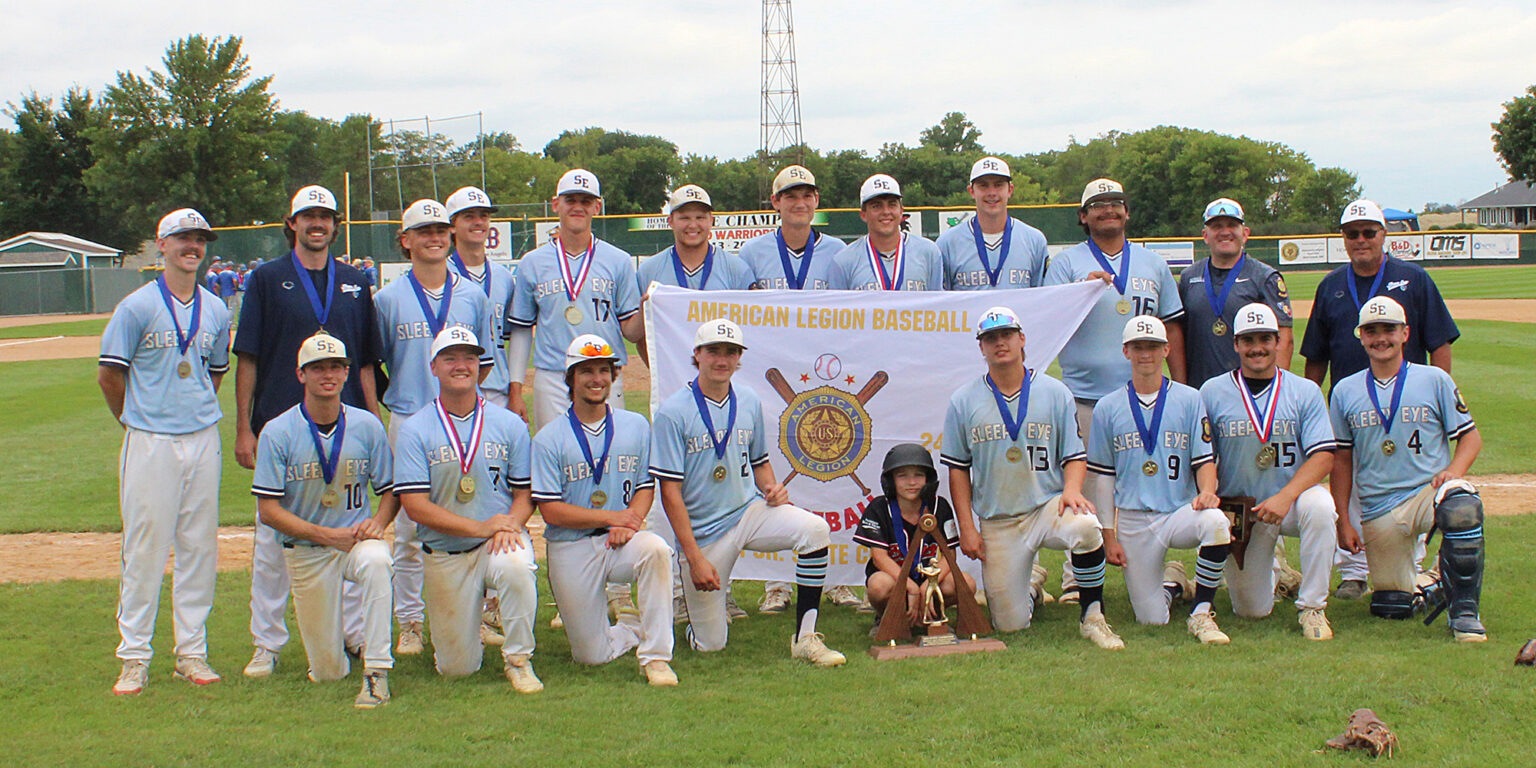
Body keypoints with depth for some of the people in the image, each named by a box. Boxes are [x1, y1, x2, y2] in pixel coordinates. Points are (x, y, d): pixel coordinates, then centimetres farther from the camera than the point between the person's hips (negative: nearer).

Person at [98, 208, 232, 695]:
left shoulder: (216, 312, 10)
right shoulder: (137, 307, -5)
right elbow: (109, 375, 0)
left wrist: (198, 416, 14)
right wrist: (136, 421, 7)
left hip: (203, 441, 5)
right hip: (150, 445, -4)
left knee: (200, 547, 7)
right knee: (144, 547, -2)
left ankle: (192, 652, 16)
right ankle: (134, 658, 6)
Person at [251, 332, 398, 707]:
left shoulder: (368, 426, -1)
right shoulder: (277, 433, -8)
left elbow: (390, 491, 7)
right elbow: (268, 509, -9)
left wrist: (378, 522, -16)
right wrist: (326, 535, -19)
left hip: (357, 538, 0)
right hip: (305, 551, 0)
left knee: (376, 560, -39)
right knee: (327, 672, 1)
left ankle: (377, 671, -29)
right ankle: (336, 632, 39)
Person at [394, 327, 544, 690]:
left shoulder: (510, 425, 4)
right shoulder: (414, 431, -3)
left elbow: (525, 492, 5)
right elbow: (415, 505, -10)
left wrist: (510, 524, -18)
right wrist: (480, 527, -20)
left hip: (503, 539, 0)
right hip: (445, 553, 0)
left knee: (516, 566, -37)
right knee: (457, 667, 0)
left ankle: (518, 660, -13)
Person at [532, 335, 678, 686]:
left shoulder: (636, 426, 7)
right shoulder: (549, 439, -4)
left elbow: (646, 488, 6)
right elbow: (551, 511, -10)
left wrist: (629, 524, -16)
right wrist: (611, 516, -18)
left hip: (622, 540, 1)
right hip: (572, 550, -1)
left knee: (656, 549, -35)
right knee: (591, 655, -3)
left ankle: (656, 656, -23)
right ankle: (635, 628, 30)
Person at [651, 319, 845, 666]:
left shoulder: (749, 402, 6)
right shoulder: (673, 412, -11)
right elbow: (670, 491, -12)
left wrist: (772, 488, -5)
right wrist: (694, 557, -18)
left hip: (750, 509, 4)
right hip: (703, 531, -4)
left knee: (815, 529, -26)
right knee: (710, 644, -2)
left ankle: (804, 638, -16)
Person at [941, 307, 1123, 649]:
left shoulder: (1055, 393, 5)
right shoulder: (963, 402, 4)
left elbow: (1075, 455, 6)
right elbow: (958, 468, 7)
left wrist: (1072, 489, -16)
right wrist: (966, 527, -1)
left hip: (1048, 506, -1)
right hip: (997, 523, 1)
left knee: (1085, 526, -37)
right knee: (1010, 624, -2)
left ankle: (1092, 616, -17)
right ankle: (1032, 584, 34)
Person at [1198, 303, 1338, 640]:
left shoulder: (1305, 391, -1)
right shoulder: (1212, 392, 1)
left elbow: (1323, 457, -10)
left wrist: (1285, 497, -25)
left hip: (1294, 498, -1)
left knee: (1319, 506, -37)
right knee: (1251, 610, -1)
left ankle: (1312, 608, -21)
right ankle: (1266, 571, 36)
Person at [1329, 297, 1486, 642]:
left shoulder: (1434, 380, 4)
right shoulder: (1345, 391, 8)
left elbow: (1471, 435, 6)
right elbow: (1341, 459, 11)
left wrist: (1454, 471, -15)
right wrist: (1343, 521, 6)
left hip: (1429, 489, -2)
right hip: (1377, 508, 2)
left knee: (1462, 506, -38)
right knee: (1391, 607, 2)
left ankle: (1465, 611, -24)